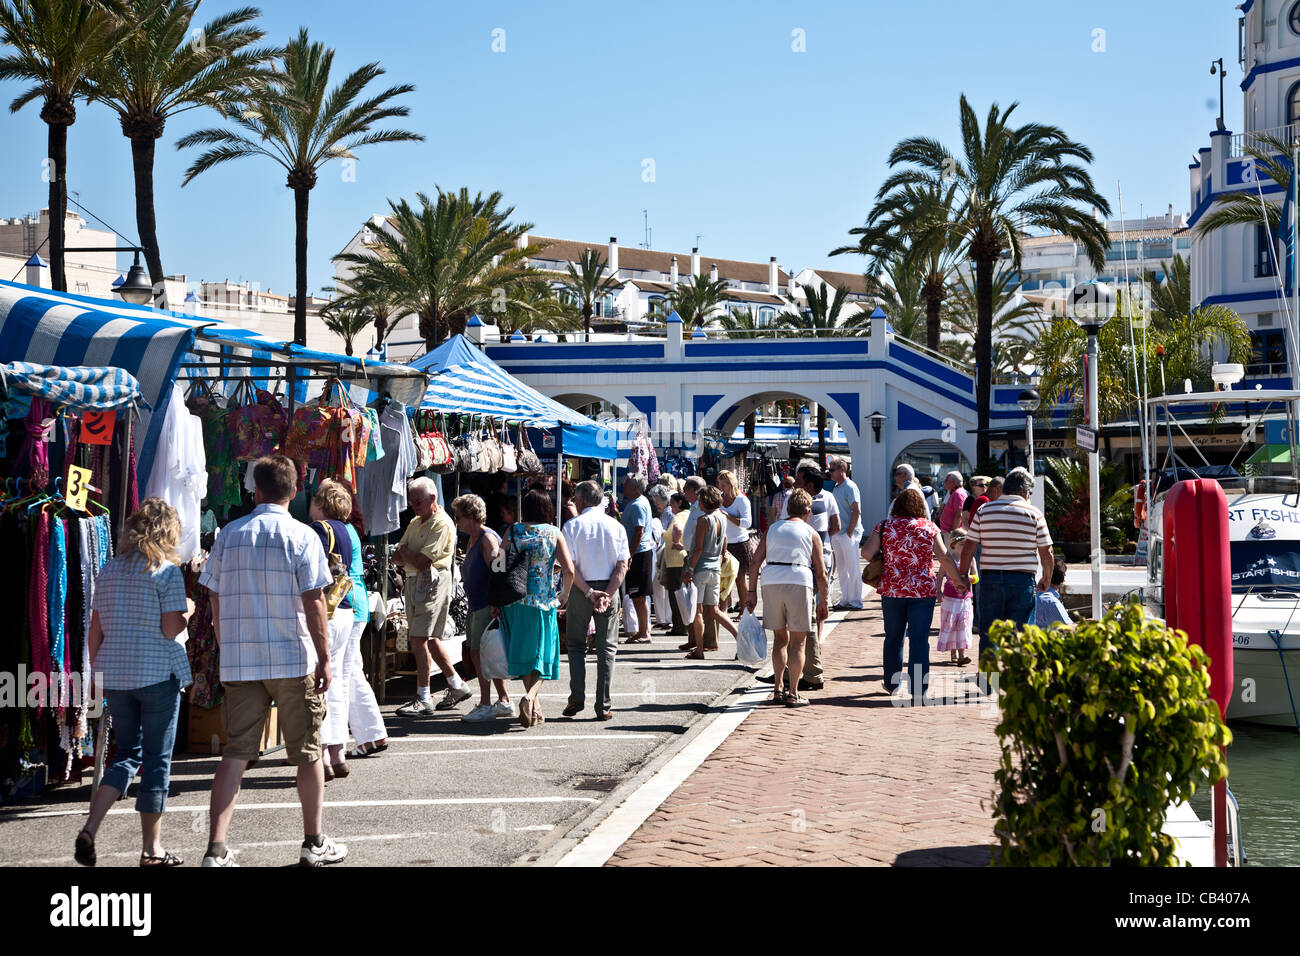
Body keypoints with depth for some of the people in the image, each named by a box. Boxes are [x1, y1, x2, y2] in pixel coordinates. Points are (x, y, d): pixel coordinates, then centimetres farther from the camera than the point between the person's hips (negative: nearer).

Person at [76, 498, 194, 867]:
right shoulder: (167, 571, -9)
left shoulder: (109, 570, 8)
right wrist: (188, 612, 5)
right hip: (158, 674, -5)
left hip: (114, 675, 5)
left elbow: (95, 630, 9)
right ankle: (151, 849, 9)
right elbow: (171, 629, -14)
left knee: (127, 753, 16)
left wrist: (97, 673, 17)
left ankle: (89, 830, 0)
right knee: (157, 759, 4)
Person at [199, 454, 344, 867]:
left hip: (239, 663, 3)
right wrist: (324, 658, -4)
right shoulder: (301, 536, -6)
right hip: (294, 661, -3)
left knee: (235, 753, 5)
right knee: (308, 753, 10)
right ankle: (314, 843, 19)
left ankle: (216, 848, -2)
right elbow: (314, 604, -10)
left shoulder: (229, 535, 5)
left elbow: (216, 602, 9)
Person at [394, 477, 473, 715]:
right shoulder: (415, 522, 18)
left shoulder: (442, 524, -12)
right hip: (414, 581, 9)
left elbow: (421, 561, -20)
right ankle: (457, 685, 26)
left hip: (432, 582, -9)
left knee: (419, 639, -12)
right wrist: (413, 558, -8)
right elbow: (397, 557, 14)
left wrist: (405, 553, 0)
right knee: (430, 638, 13)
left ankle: (423, 699, -9)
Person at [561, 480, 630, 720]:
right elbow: (622, 566, -6)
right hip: (609, 589, 1)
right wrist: (607, 594, -11)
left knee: (576, 645, 13)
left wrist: (589, 592, -12)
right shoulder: (616, 526, 2)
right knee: (607, 648, 5)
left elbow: (569, 566, -12)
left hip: (580, 590, -1)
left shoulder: (572, 525, -5)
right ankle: (604, 707, 2)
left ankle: (577, 698, 1)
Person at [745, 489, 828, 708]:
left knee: (780, 638, 17)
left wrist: (752, 593, 10)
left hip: (771, 583, 3)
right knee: (798, 642, 5)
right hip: (799, 582, -3)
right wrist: (823, 603, 14)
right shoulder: (811, 534, 10)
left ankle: (778, 688, 16)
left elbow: (755, 563, 8)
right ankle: (792, 694, 3)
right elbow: (821, 573, 6)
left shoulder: (773, 529, 17)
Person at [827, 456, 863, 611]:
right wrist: (832, 534, 15)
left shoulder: (850, 487, -11)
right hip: (837, 534, 9)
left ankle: (855, 601, 1)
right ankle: (845, 599, 18)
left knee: (852, 568, -4)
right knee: (841, 569, 11)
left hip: (849, 534, -9)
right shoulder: (835, 488, 16)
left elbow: (856, 511, -17)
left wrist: (849, 533, -19)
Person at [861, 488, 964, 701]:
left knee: (893, 638, 16)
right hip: (923, 590, -1)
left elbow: (866, 553, -6)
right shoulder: (929, 528, -1)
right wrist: (958, 580, 10)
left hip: (892, 590, 1)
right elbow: (945, 558, -2)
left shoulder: (885, 526, 0)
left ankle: (892, 684, 28)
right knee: (919, 640, 0)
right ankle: (918, 690, -3)